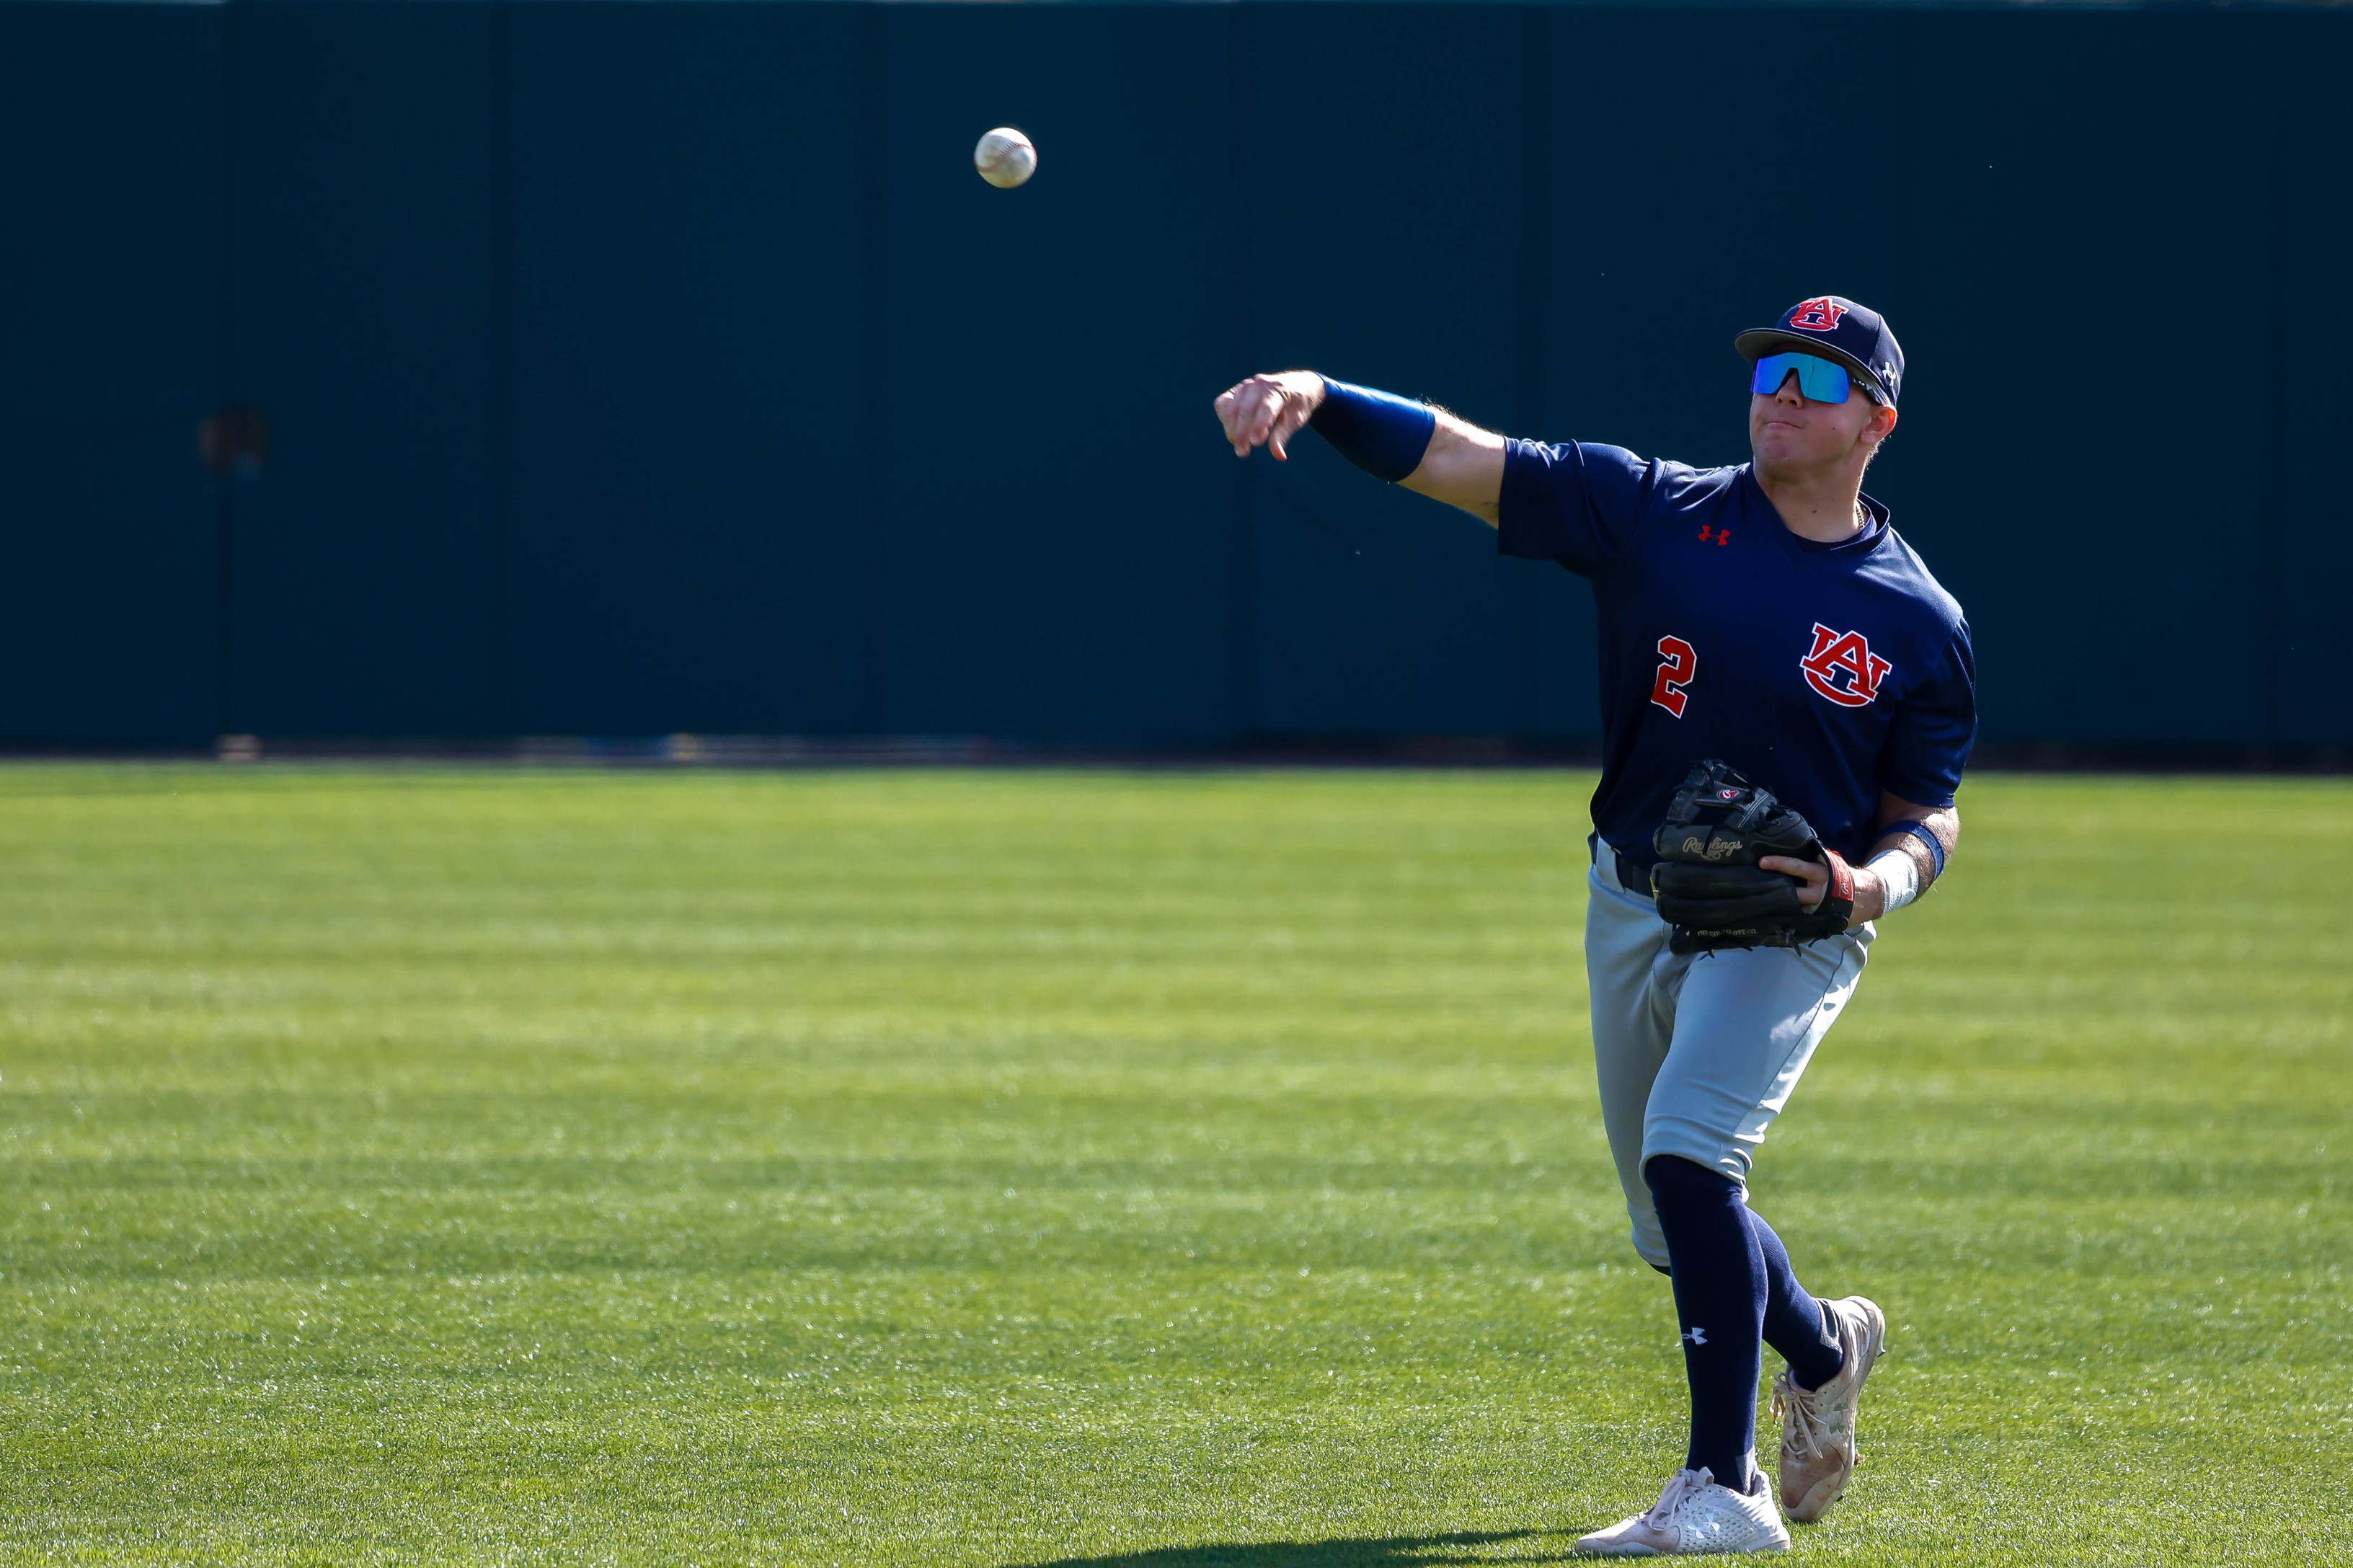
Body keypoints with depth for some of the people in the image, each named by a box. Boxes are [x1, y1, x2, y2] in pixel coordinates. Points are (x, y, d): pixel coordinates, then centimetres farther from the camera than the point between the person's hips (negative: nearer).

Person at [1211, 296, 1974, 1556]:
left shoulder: (1918, 624, -5)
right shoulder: (1655, 513, -4)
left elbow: (1930, 813, 3)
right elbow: (1453, 456, -13)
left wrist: (1880, 880, -20)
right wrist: (1315, 396, -29)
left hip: (1788, 928, -4)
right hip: (1633, 906, 4)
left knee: (1687, 1152, -26)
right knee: (1673, 1222, 15)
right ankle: (1821, 1349, 47)